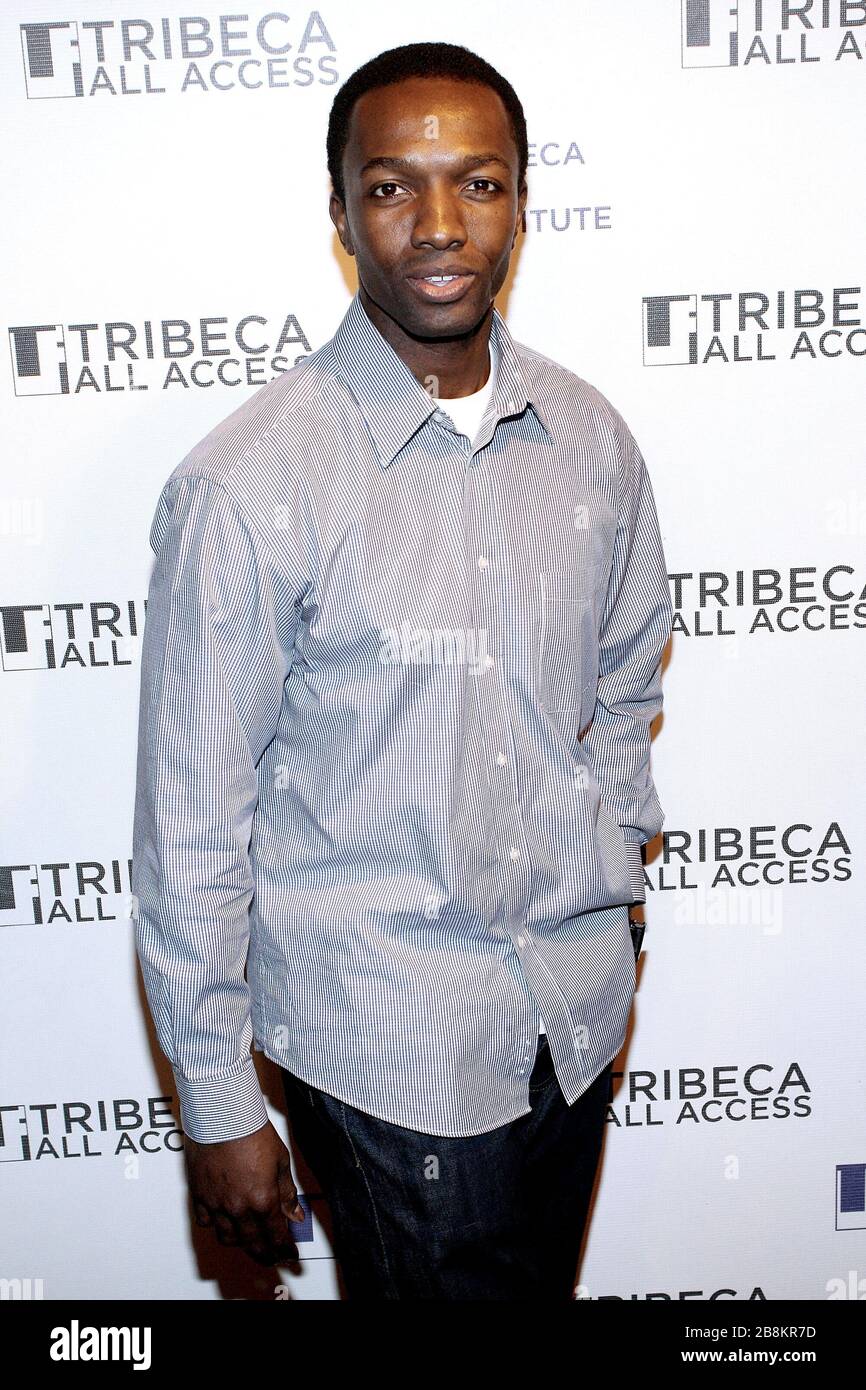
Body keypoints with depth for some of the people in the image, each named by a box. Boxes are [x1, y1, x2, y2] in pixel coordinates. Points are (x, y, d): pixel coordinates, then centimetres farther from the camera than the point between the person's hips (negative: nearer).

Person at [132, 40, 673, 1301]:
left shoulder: (591, 439, -2)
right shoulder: (247, 486, -18)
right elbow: (192, 819, -13)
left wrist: (609, 870, 9)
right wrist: (218, 1109, -8)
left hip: (580, 999, 6)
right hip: (389, 1038, -5)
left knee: (547, 1281, 24)